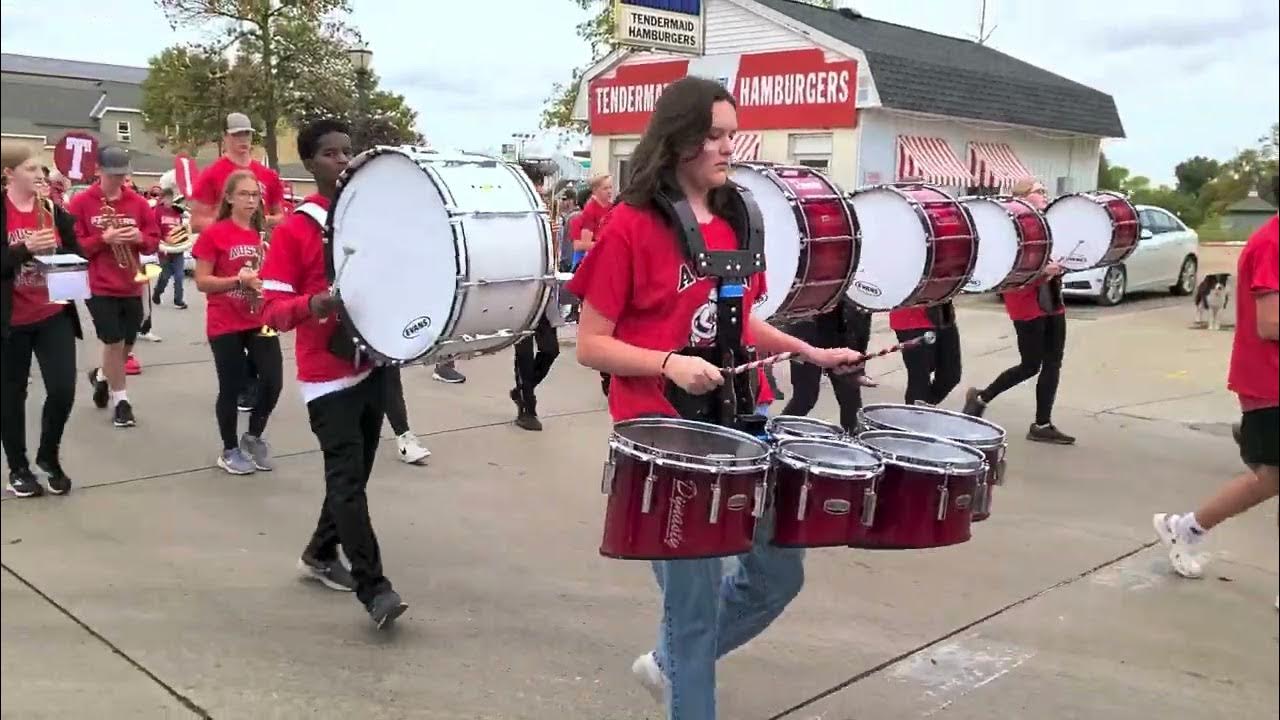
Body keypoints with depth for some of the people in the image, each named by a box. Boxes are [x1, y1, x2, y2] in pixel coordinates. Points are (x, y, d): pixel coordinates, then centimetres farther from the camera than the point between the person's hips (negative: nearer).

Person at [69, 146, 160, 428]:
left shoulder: (138, 202, 3)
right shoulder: (81, 202, -6)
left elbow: (154, 241, 7)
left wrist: (140, 237, -14)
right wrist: (103, 239, -21)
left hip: (131, 285, 4)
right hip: (99, 286, -4)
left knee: (126, 344, 12)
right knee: (114, 342, -5)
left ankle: (101, 376, 43)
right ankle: (120, 400, 12)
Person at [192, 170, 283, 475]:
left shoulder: (265, 234, 8)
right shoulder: (214, 234, -7)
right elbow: (201, 282, -9)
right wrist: (238, 280, -21)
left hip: (261, 321, 4)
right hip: (225, 325, -4)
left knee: (272, 381, 0)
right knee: (232, 387, 3)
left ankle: (253, 436, 25)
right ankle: (230, 450, 21)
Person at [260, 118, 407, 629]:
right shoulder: (293, 229, -8)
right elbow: (272, 308, -12)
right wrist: (312, 305, -32)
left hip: (374, 363, 6)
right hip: (327, 374, -6)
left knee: (355, 471, 14)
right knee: (348, 478, -10)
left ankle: (321, 554, 34)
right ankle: (374, 589, -7)